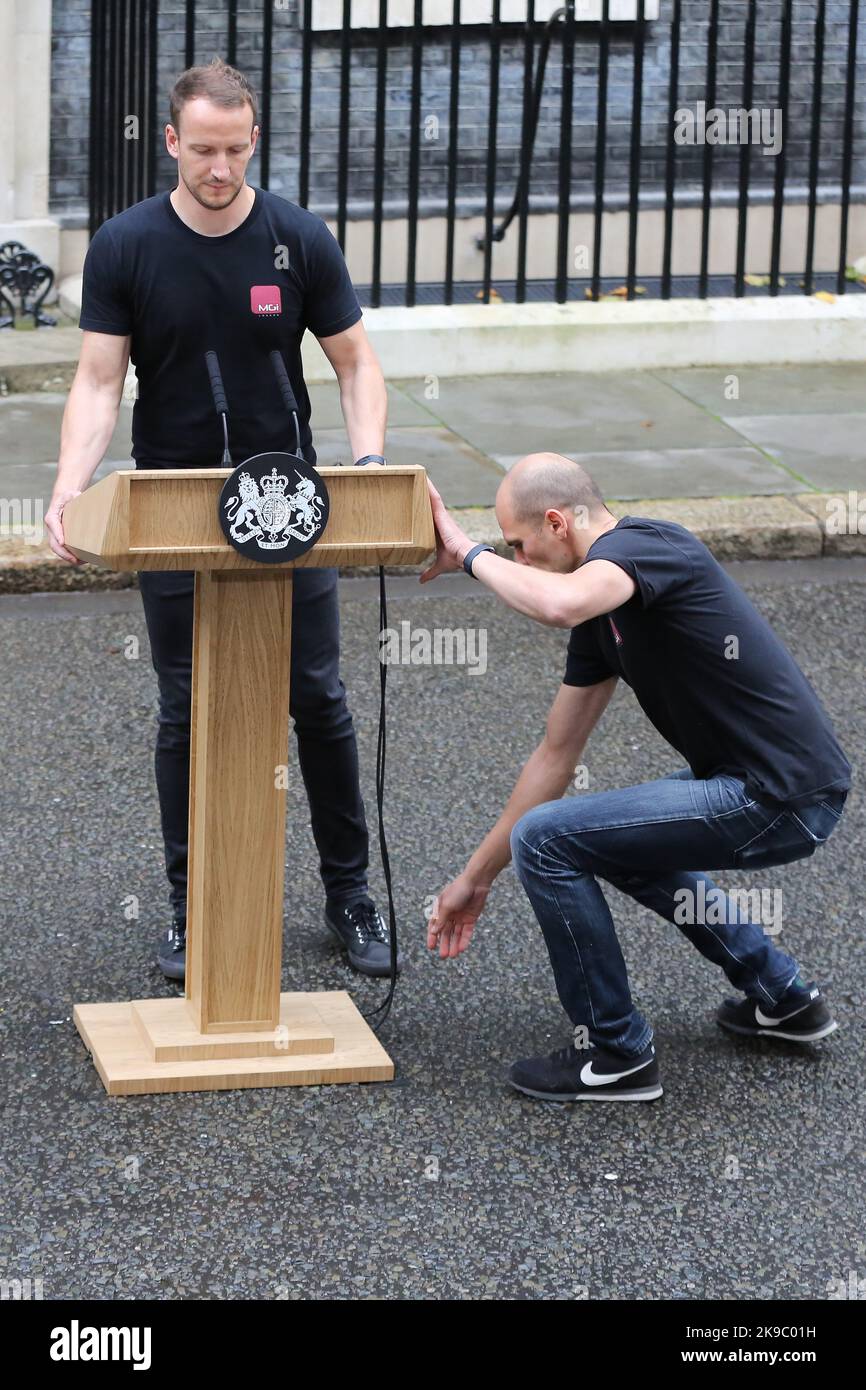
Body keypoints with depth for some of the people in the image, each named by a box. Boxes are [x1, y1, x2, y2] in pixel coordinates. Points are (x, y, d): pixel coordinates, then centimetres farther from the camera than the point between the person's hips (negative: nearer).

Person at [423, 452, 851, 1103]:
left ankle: (617, 1055, 4)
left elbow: (559, 603, -38)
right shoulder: (603, 610, 14)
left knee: (545, 840, -9)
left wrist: (470, 552, -18)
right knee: (623, 838, 32)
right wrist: (476, 878, 24)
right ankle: (782, 996, 33)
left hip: (779, 800, -10)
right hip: (746, 780, 10)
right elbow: (557, 753, 20)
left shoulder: (644, 545, -14)